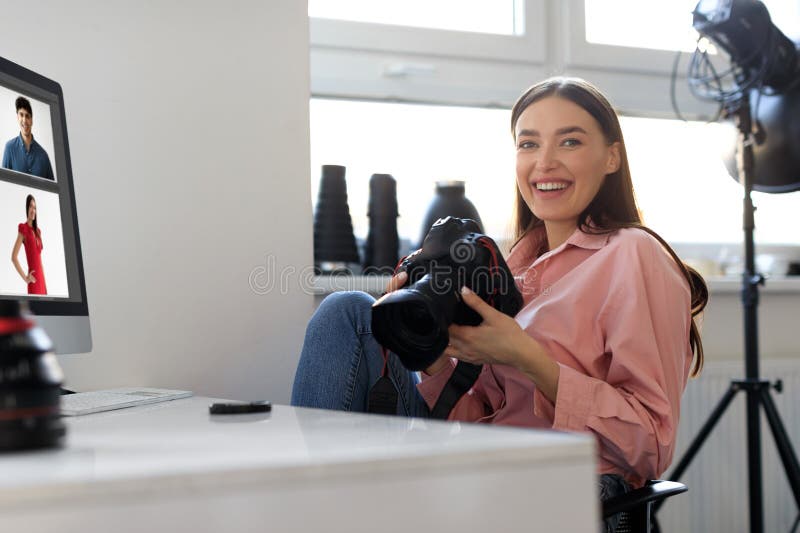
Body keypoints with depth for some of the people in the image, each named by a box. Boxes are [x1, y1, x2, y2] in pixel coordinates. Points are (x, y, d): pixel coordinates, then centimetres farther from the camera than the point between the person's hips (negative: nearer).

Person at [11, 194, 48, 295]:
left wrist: (44, 281, 16)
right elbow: (14, 257, -12)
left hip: (41, 279, 8)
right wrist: (25, 277, -13)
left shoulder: (37, 231, 17)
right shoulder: (23, 229, -5)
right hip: (33, 280, -8)